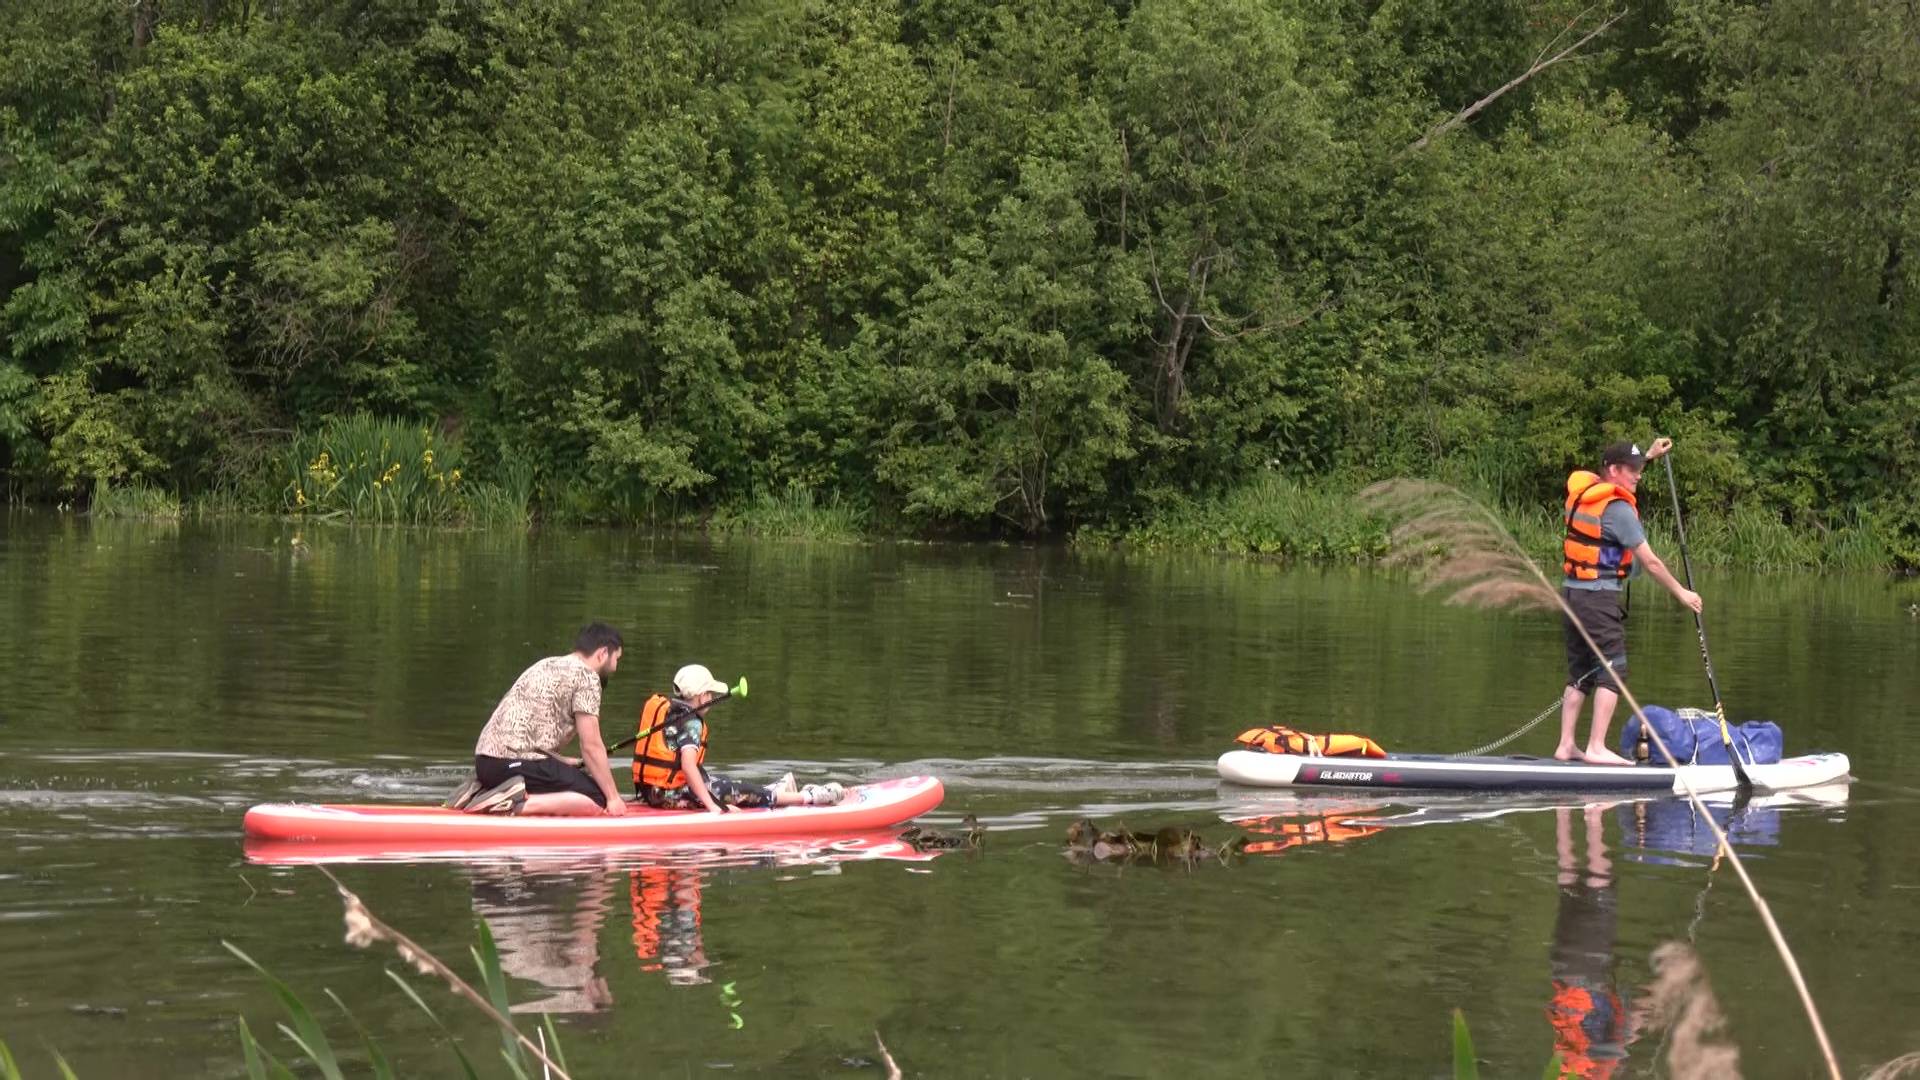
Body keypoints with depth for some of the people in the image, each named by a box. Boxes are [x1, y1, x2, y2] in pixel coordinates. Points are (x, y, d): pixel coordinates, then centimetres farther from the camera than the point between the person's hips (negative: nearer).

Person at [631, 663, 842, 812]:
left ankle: (773, 793, 41)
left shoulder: (656, 705, 11)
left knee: (718, 781, 25)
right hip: (672, 794, -9)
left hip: (650, 791, 9)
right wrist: (711, 806, -29)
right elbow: (688, 765, -28)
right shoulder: (690, 722, -17)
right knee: (741, 792, 0)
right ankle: (807, 798, 7)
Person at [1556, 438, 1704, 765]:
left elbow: (1617, 480, 36)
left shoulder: (1583, 491, 10)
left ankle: (1566, 745, 12)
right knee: (1612, 670, -6)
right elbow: (1649, 561, -11)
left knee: (1579, 673, 13)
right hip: (1599, 595, -9)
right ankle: (1596, 748, -12)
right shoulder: (1618, 509, -14)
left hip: (1571, 592, 9)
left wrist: (1649, 456, 40)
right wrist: (1681, 591, -1)